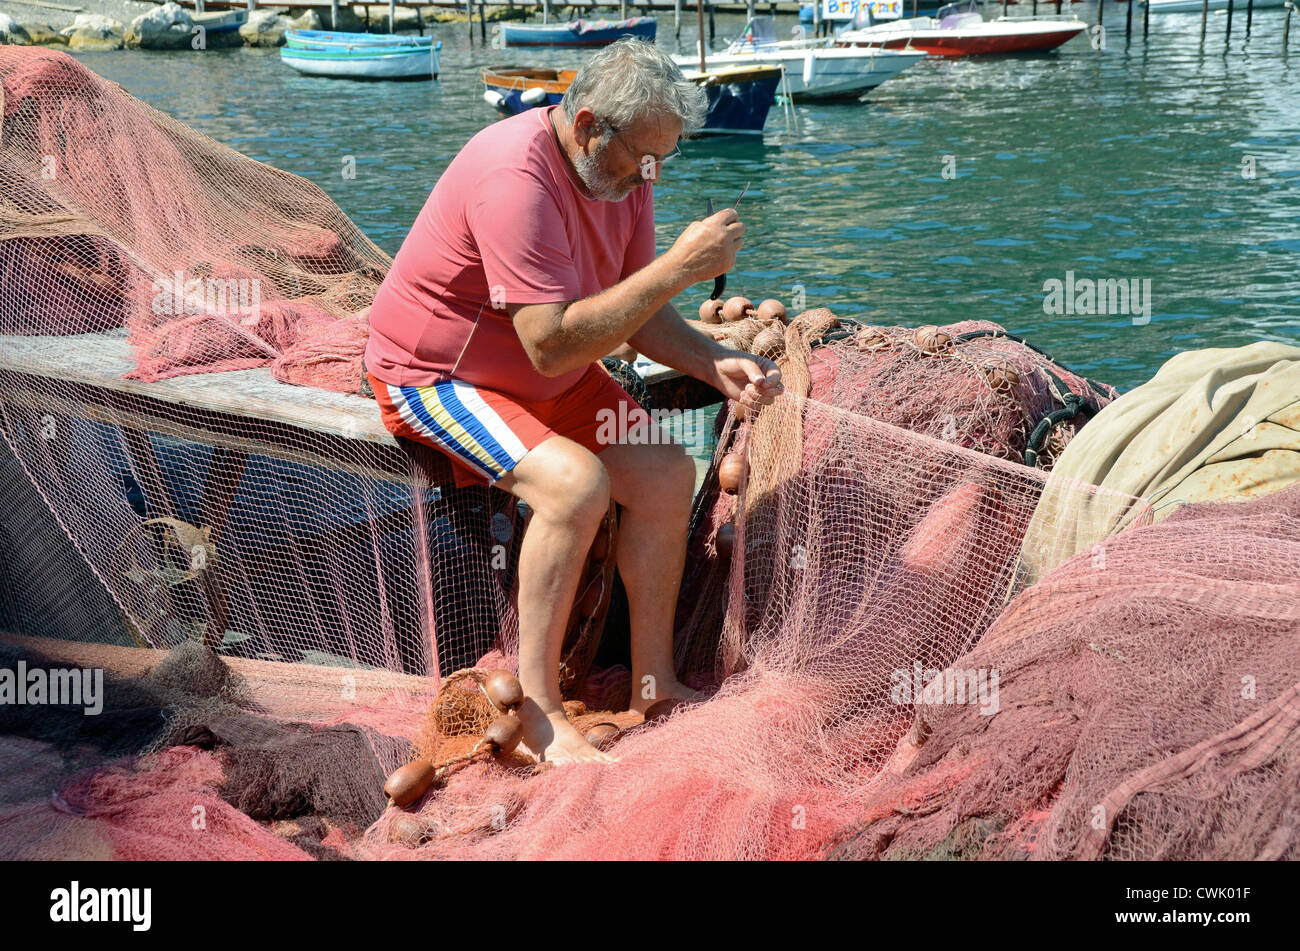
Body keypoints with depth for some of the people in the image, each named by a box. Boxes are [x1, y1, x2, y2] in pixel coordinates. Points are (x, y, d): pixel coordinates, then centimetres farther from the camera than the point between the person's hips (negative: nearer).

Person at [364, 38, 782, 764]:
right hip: (435, 374, -8)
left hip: (552, 375, 9)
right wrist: (679, 267, -36)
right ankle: (537, 710, -20)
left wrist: (717, 366, -16)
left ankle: (654, 683, 7)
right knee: (575, 481, -30)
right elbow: (551, 345, -36)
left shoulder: (625, 170, -3)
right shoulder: (517, 177, -31)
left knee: (668, 473, -5)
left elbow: (637, 314, 3)